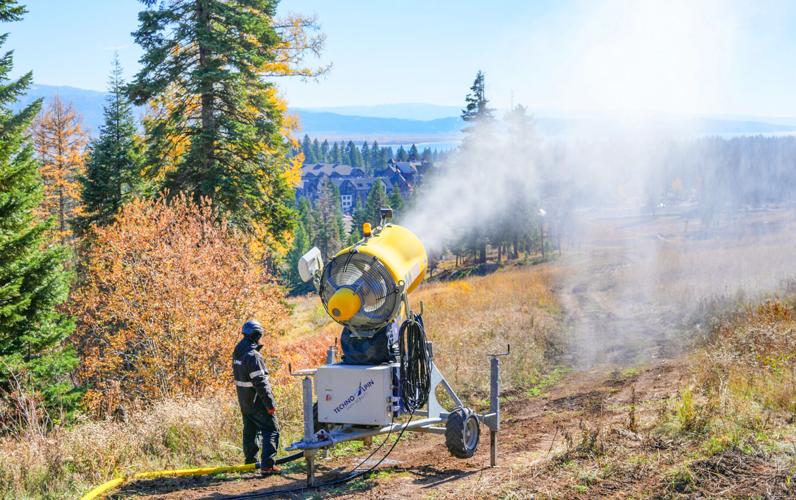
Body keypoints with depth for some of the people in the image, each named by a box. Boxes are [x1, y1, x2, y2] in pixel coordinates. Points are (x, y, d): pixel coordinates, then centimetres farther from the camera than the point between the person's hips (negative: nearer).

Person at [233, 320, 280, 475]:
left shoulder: (237, 353, 8)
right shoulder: (253, 355, -22)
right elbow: (260, 382, -24)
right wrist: (270, 403, -21)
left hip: (243, 401, 9)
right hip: (257, 401, -9)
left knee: (250, 430, 21)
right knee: (271, 430, -5)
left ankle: (250, 460, 32)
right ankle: (267, 465, -12)